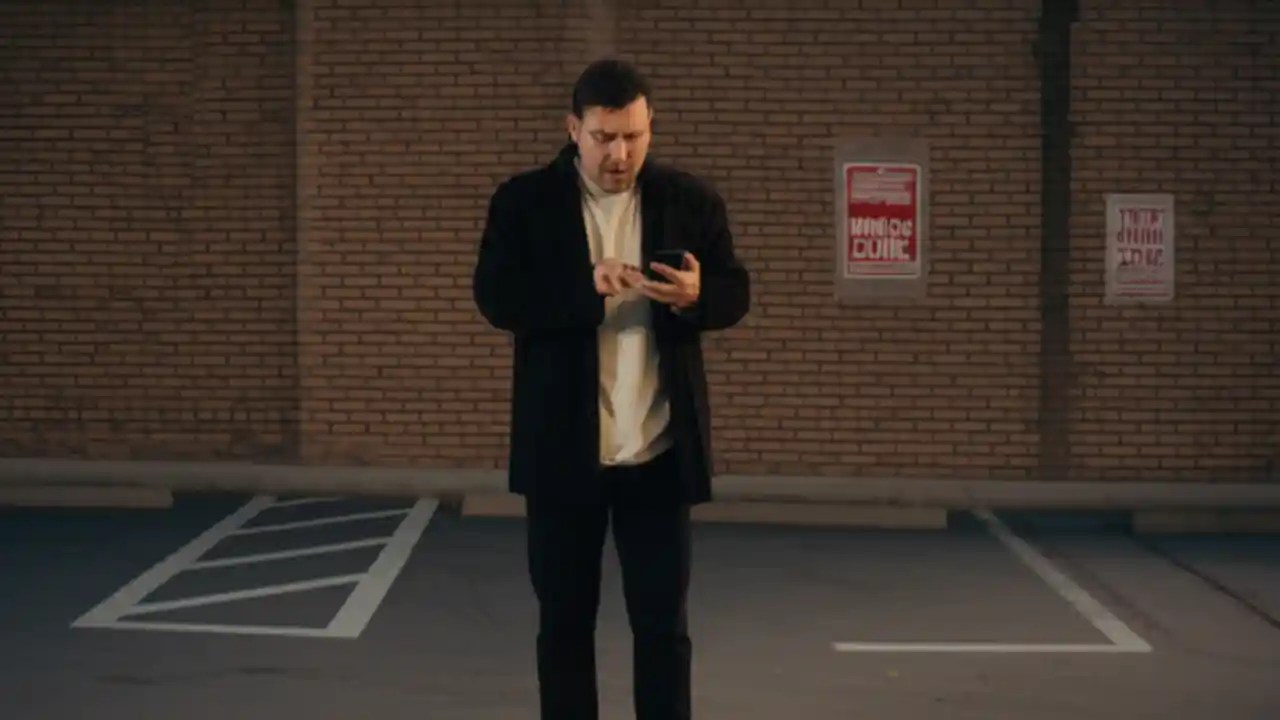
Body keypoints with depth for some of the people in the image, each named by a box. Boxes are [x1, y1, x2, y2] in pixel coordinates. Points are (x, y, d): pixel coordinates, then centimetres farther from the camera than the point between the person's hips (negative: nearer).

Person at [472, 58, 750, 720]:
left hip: (658, 453, 1)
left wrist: (696, 294, -18)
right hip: (561, 451, -1)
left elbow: (735, 294, 5)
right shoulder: (523, 201, -1)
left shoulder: (691, 200, 3)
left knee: (663, 625, 6)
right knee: (563, 621, 9)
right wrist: (585, 287, -25)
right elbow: (495, 298, -10)